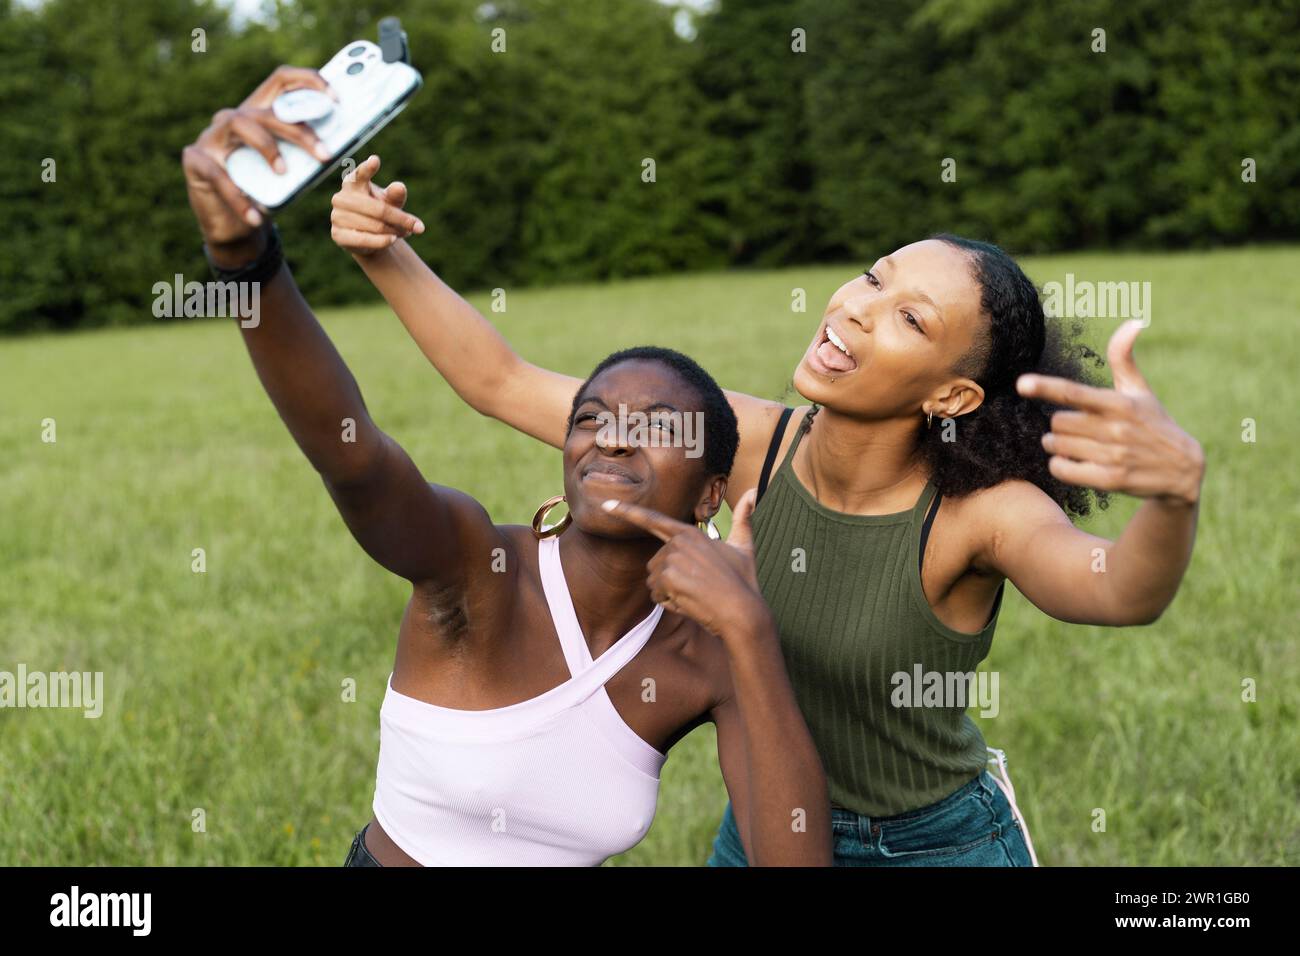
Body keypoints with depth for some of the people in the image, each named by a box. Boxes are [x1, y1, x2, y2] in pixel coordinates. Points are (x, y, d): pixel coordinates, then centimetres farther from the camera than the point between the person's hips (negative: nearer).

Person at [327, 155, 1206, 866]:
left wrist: (1178, 482, -72)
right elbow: (502, 385, -13)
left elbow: (1119, 592, -50)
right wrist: (384, 255, -25)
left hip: (937, 845, -3)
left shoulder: (977, 512, -27)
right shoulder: (754, 445, -18)